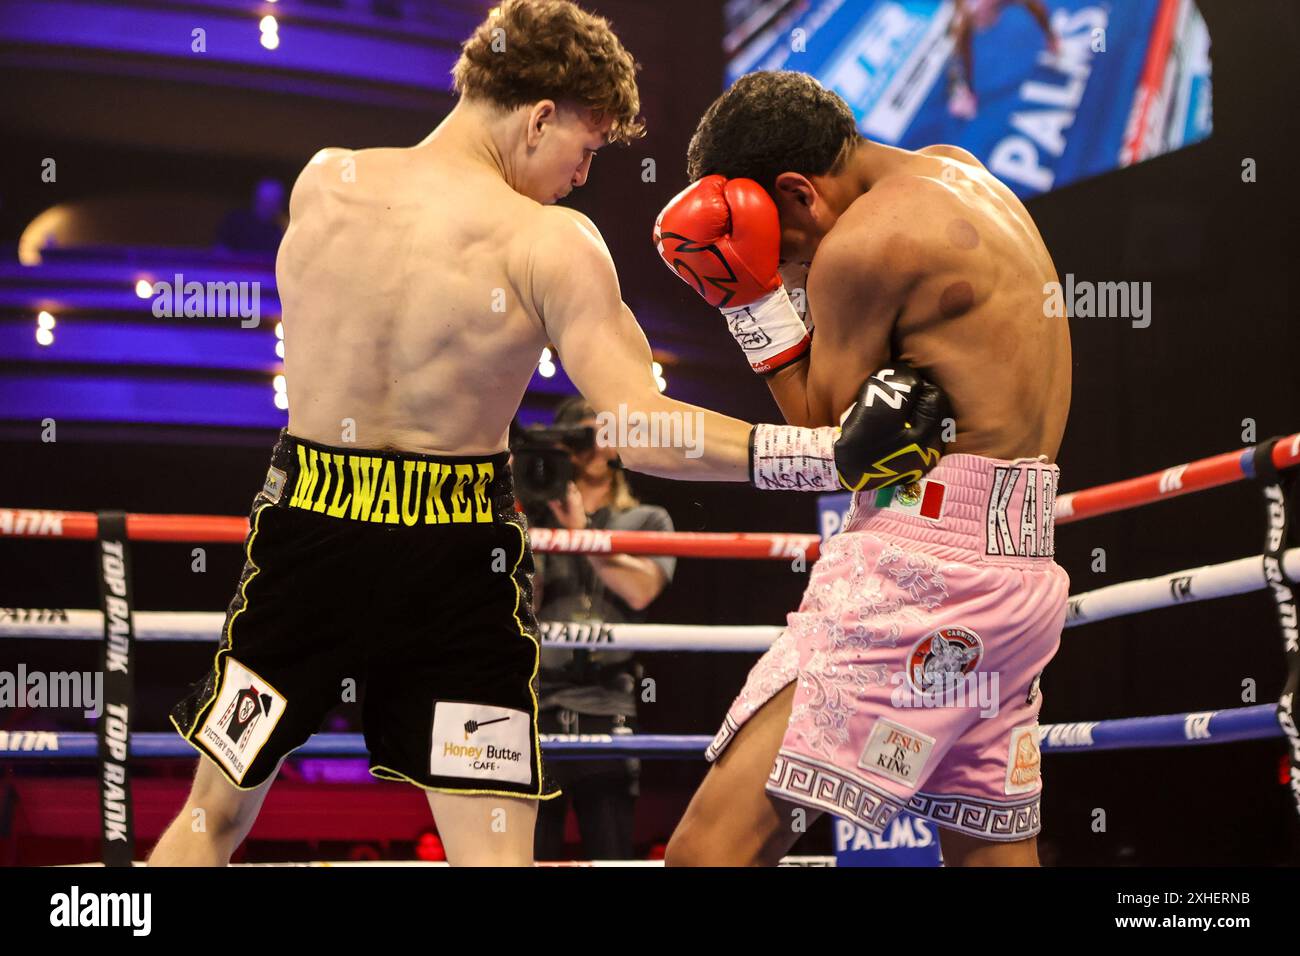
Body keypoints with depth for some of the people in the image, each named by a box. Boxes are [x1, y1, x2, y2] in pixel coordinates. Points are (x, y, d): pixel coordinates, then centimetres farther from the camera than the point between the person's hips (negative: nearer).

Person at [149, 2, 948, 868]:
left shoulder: (320, 184, 0)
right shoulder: (547, 243, -13)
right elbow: (638, 430, -19)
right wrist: (835, 455, -20)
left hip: (305, 531, 4)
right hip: (455, 562, -3)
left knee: (213, 820, 18)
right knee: (494, 851, 3)